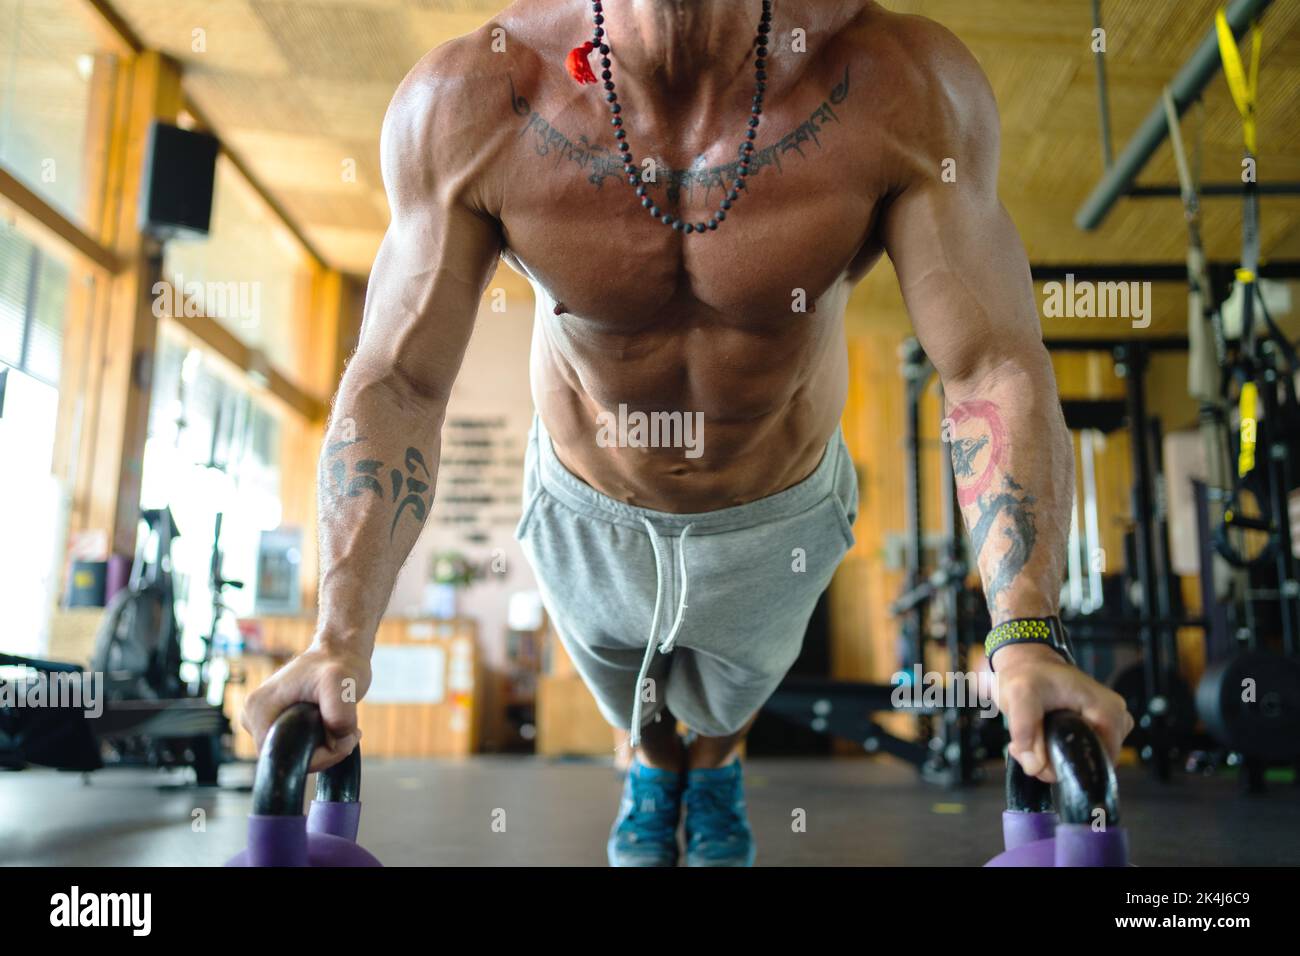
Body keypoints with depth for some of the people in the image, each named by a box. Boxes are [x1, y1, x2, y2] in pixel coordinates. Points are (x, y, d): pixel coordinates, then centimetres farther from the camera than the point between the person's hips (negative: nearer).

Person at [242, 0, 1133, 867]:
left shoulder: (903, 83, -29)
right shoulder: (464, 102, -28)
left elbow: (992, 368, -28)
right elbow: (397, 384, -25)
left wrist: (1028, 639, -38)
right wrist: (341, 638, -34)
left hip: (783, 514, 0)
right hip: (585, 512, 1)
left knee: (731, 695, 31)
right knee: (625, 700, 32)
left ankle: (715, 767, 70)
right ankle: (654, 767, 70)